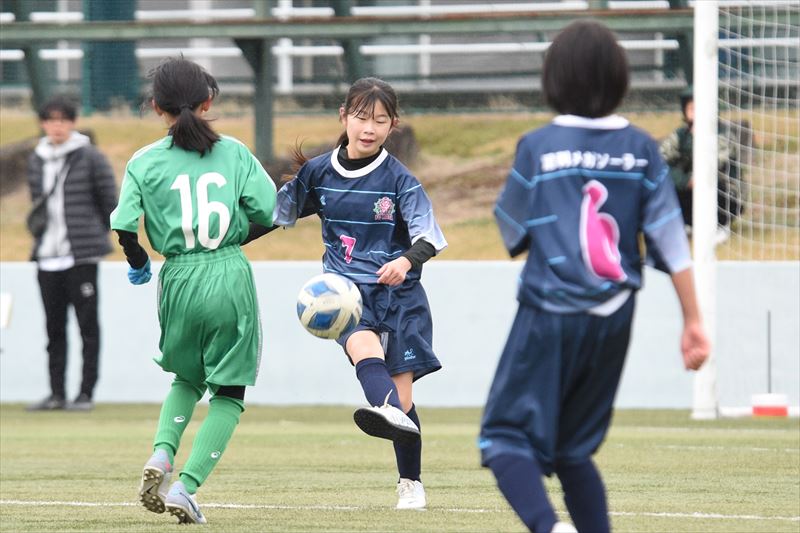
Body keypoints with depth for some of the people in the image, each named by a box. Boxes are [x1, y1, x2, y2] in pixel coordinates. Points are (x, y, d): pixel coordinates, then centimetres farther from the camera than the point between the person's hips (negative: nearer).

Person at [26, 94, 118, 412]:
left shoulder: (90, 158, -5)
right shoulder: (36, 161, 11)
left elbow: (109, 199, 0)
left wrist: (95, 234, 6)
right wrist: (42, 235, 12)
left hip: (82, 255, -5)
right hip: (47, 255, 5)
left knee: (87, 324, -2)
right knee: (54, 326, 8)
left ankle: (86, 393, 1)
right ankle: (57, 393, 12)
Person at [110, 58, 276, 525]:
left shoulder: (145, 162, 1)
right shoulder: (233, 152, 1)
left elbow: (124, 224, -8)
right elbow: (270, 212, -2)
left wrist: (138, 263, 12)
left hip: (179, 279, 2)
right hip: (231, 274, -2)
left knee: (188, 378, 25)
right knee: (229, 394, 8)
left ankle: (162, 454, 0)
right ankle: (187, 487, -5)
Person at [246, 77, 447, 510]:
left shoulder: (400, 180, -4)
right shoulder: (317, 172, 4)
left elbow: (428, 236, -12)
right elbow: (277, 213, 17)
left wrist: (407, 260, -34)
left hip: (398, 292, -1)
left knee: (403, 394, -1)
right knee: (363, 344, -33)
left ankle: (410, 484, 16)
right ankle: (387, 408, -62)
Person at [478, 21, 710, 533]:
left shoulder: (537, 147, -6)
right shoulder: (640, 149, 2)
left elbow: (512, 231, 3)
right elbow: (670, 239, 1)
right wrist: (694, 320, 6)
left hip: (550, 316, -4)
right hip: (614, 319, 4)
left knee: (506, 438, -2)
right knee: (573, 449, 19)